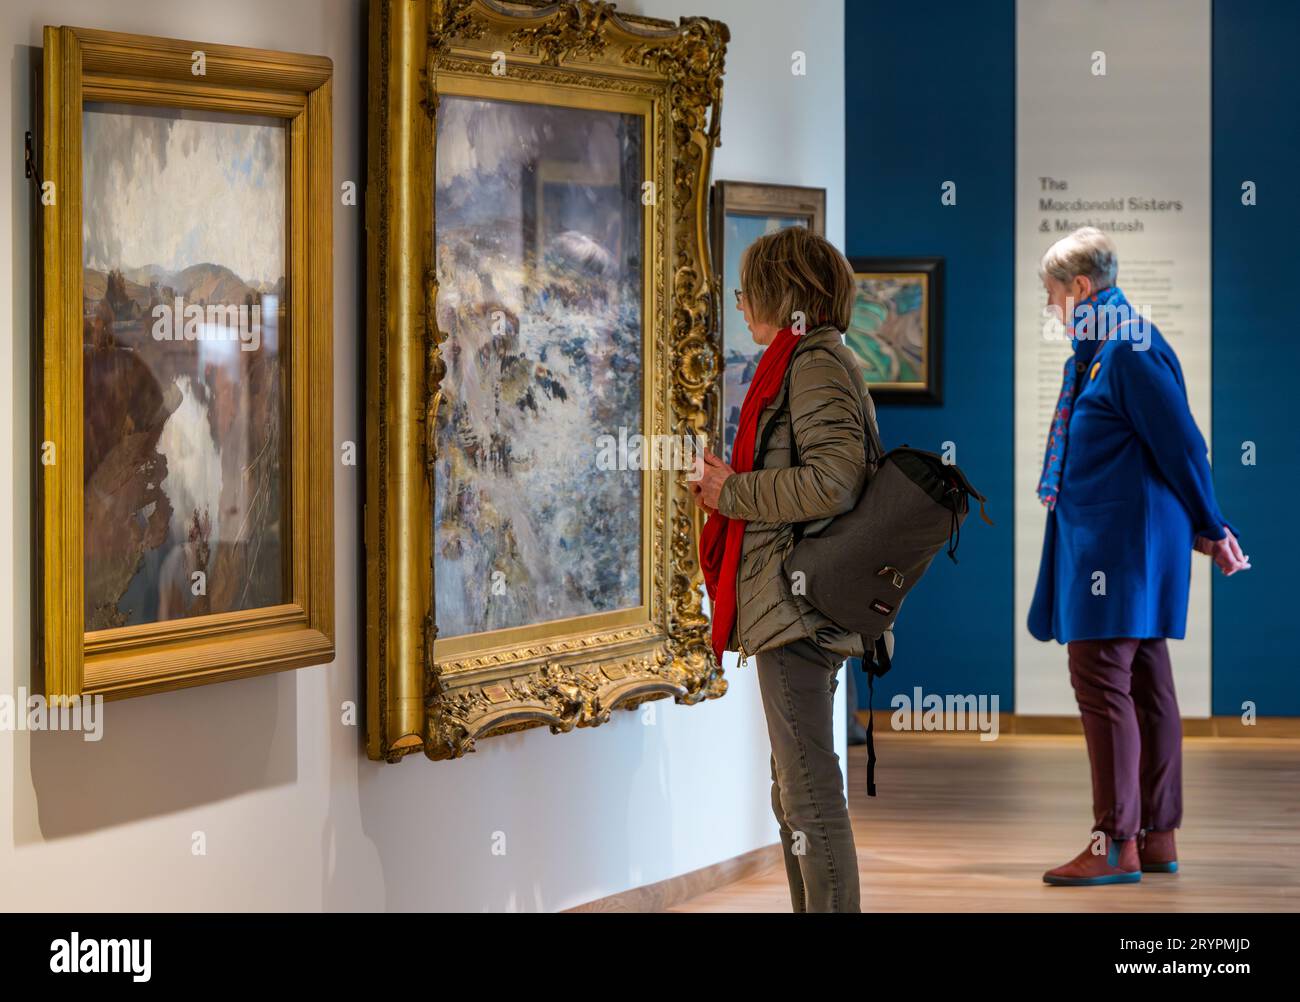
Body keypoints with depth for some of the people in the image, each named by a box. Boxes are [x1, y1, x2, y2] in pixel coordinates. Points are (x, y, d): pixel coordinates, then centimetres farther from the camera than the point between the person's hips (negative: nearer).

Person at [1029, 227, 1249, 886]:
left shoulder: (1130, 349, -16)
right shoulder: (1095, 351, 16)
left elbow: (1180, 445, -15)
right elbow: (1169, 449, 21)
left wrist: (1211, 529, -7)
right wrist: (1204, 531, 21)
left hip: (1122, 541, -10)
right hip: (1103, 539, 10)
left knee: (1102, 681, -10)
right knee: (1144, 684, 11)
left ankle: (1116, 844, -8)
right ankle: (1157, 838, 16)